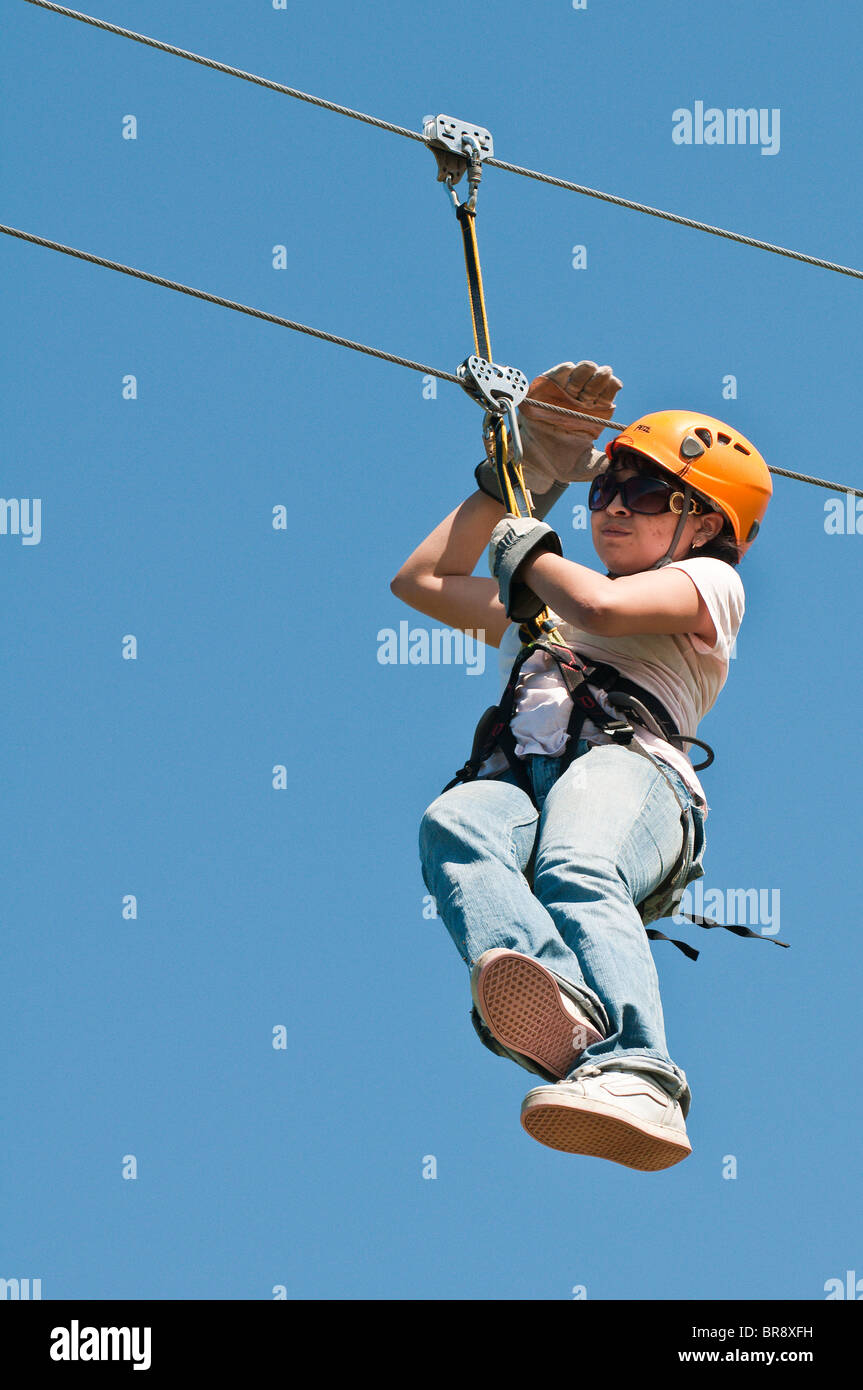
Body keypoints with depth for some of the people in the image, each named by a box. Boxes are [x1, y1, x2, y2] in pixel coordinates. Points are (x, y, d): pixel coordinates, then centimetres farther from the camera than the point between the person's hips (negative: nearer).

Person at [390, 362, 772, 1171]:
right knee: (454, 825, -35)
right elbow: (419, 581, 46)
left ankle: (635, 1076, -66)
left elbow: (606, 608, 3)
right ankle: (563, 1014, -66)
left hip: (627, 764, -4)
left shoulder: (707, 585, 23)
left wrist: (523, 549, 22)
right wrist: (512, 478, 46)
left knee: (576, 874, -40)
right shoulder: (540, 604, 46)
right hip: (516, 779, 4)